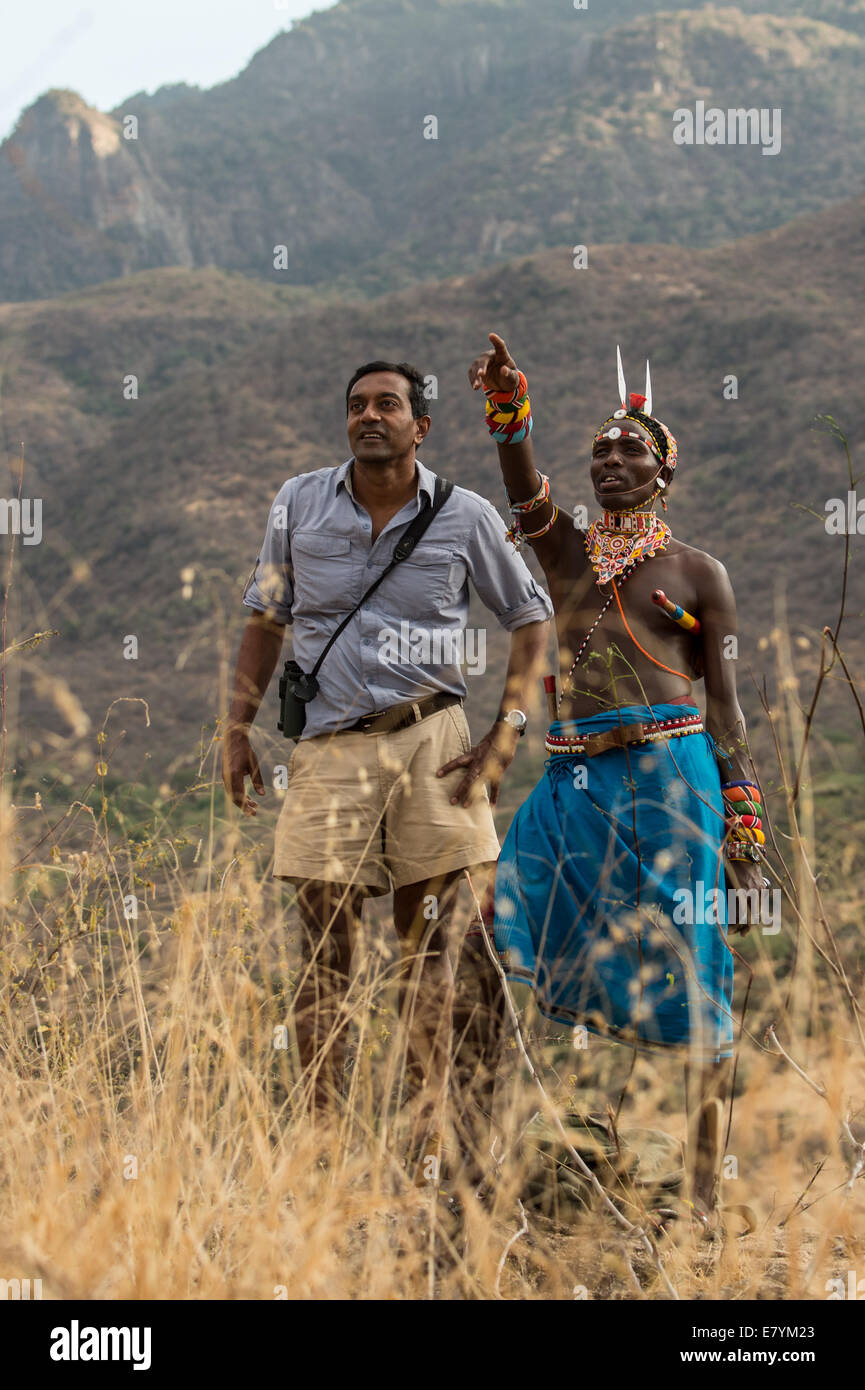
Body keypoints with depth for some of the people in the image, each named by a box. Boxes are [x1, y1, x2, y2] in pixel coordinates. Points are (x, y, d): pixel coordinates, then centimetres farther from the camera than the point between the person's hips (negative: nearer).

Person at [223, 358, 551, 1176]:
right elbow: (266, 619, 15)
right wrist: (238, 726, 7)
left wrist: (507, 729, -1)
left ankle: (429, 1139, 6)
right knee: (325, 949, -1)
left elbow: (531, 618, 9)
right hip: (328, 747, 1)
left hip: (429, 740, -1)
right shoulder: (299, 504, 6)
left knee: (429, 943, 2)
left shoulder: (464, 517, 1)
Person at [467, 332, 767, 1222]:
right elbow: (524, 493, -6)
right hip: (575, 781, 4)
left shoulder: (697, 572, 7)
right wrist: (509, 410, -24)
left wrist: (743, 818, -1)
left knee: (683, 978, -2)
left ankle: (702, 1196, 4)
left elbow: (724, 699, 5)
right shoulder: (565, 549, 15)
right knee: (540, 965, 0)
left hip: (667, 780, -3)